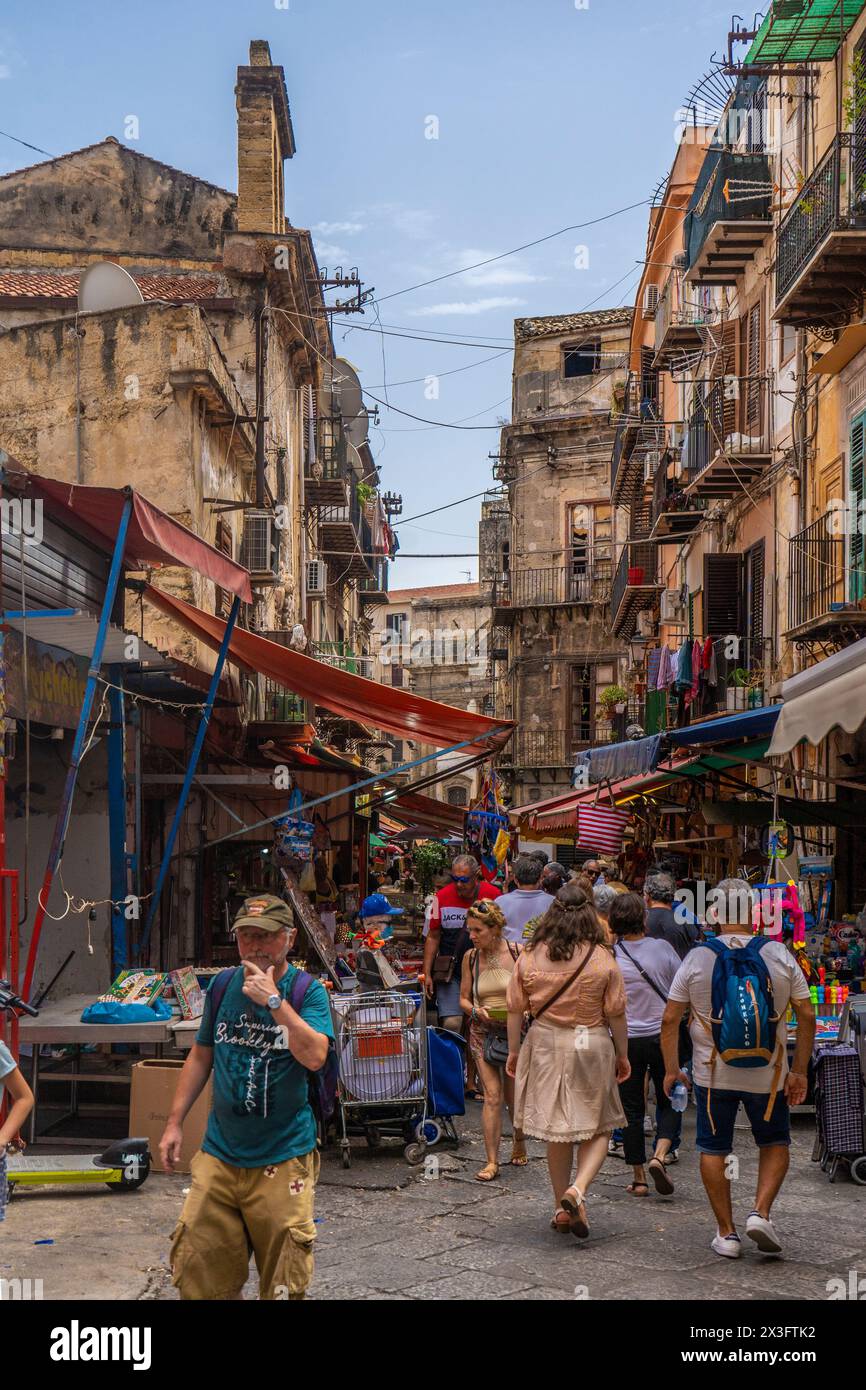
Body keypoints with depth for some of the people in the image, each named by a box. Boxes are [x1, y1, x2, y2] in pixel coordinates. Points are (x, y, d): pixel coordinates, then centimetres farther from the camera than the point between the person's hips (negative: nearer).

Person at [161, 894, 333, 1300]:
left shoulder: (307, 991, -5)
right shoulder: (223, 986, 8)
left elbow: (315, 1056, -20)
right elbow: (201, 1057, 16)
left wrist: (274, 1000, -21)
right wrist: (174, 1123, 12)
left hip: (282, 1157, -4)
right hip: (219, 1152, 4)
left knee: (284, 1281, 1)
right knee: (198, 1272, 4)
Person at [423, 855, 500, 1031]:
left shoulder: (493, 895, -4)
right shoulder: (442, 897, -1)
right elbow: (433, 938, 7)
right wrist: (427, 974, 3)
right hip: (449, 972, 0)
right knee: (451, 1023, -12)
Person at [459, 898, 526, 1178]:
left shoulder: (518, 953, -7)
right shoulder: (470, 958, 1)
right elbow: (464, 998, 8)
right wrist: (477, 1011, -12)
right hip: (483, 1032, 1)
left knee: (513, 1096, 8)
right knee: (492, 1095, -7)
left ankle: (519, 1143, 35)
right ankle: (492, 1162, -4)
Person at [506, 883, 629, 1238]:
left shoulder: (530, 958, -2)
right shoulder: (602, 959, -8)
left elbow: (515, 1010, 3)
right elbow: (616, 1014, -3)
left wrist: (514, 1051, 14)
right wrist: (622, 1055, 9)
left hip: (545, 1047, 2)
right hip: (592, 1046, -2)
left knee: (557, 1132, 13)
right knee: (598, 1128, 11)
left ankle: (562, 1208, 20)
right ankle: (578, 1189, -11)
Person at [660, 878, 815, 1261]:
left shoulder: (697, 958, -5)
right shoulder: (779, 955, -4)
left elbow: (670, 1019, -4)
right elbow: (806, 1015, -3)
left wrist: (671, 1069, 7)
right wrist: (799, 1071, 4)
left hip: (712, 1072, 0)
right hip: (767, 1073, 0)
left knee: (714, 1149, 12)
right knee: (775, 1143, 19)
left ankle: (726, 1232, 14)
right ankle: (761, 1212, 3)